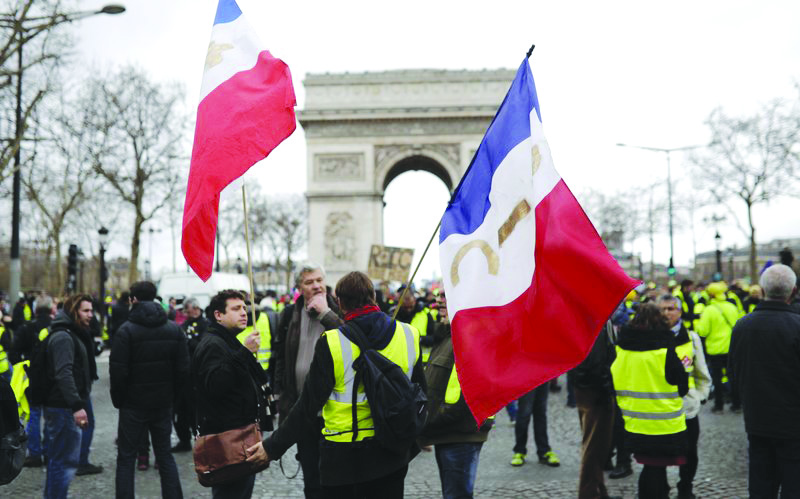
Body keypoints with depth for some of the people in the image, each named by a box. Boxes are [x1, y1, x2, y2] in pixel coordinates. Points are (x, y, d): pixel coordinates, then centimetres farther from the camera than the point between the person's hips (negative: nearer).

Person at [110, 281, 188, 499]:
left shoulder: (126, 330, -11)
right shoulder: (174, 329, 2)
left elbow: (118, 372, -12)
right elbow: (183, 369, 1)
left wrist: (118, 400, 1)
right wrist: (173, 395, 9)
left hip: (134, 404, -4)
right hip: (163, 404, 4)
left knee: (126, 458, 8)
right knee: (165, 456, 13)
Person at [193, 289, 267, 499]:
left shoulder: (230, 342, 21)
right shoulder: (213, 344, -14)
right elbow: (215, 385, -31)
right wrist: (244, 353, -32)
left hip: (240, 433, 11)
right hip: (225, 438, -11)